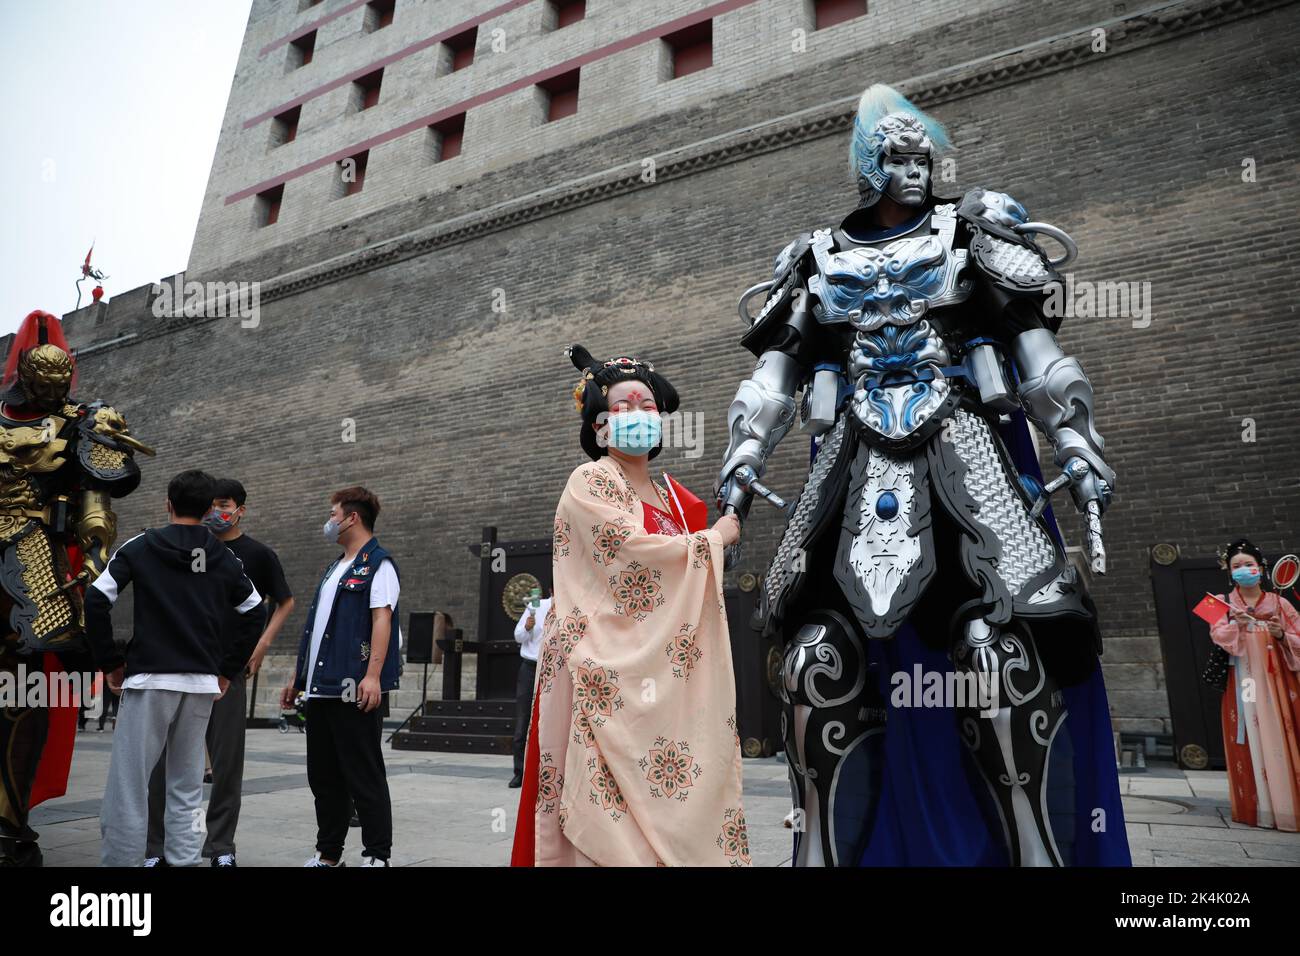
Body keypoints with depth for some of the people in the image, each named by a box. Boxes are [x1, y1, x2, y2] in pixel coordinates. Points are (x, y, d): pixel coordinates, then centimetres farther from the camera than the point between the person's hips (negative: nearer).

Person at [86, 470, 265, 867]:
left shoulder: (141, 547, -1)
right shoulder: (225, 558, 7)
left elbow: (96, 600, -7)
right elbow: (254, 612, 9)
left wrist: (110, 663, 2)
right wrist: (227, 670, 14)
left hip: (149, 680, -3)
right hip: (202, 684, 3)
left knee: (128, 784, 2)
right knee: (188, 788, 12)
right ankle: (184, 860, 15)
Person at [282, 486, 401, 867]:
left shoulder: (378, 564, -7)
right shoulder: (335, 568, 20)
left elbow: (382, 619, -17)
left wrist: (373, 675, -26)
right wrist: (298, 677, 22)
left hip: (354, 689, -9)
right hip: (321, 688, 9)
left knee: (364, 777, -2)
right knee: (323, 776, 14)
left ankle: (377, 855, 7)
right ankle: (328, 853, 25)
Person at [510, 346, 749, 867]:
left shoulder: (676, 497, 17)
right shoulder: (588, 481, -2)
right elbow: (630, 552, -18)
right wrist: (714, 538, -5)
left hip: (668, 676, 7)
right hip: (612, 675, -6)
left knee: (675, 790, 6)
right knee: (615, 804, -6)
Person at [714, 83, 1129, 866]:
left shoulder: (970, 234, 16)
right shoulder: (819, 258, 19)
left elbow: (1036, 345, 9)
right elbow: (775, 367, 13)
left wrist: (1076, 446, -3)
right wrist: (743, 462, 1)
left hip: (960, 449, -1)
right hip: (858, 463, 2)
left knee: (998, 646, -17)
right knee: (820, 653, -7)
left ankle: (1042, 852, -1)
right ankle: (825, 852, 6)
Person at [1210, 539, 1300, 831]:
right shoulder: (1223, 603, 8)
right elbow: (1218, 635, -8)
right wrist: (1237, 626, -26)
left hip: (1276, 682, 1)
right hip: (1243, 684, -1)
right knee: (1249, 743, -1)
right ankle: (1255, 807, 2)